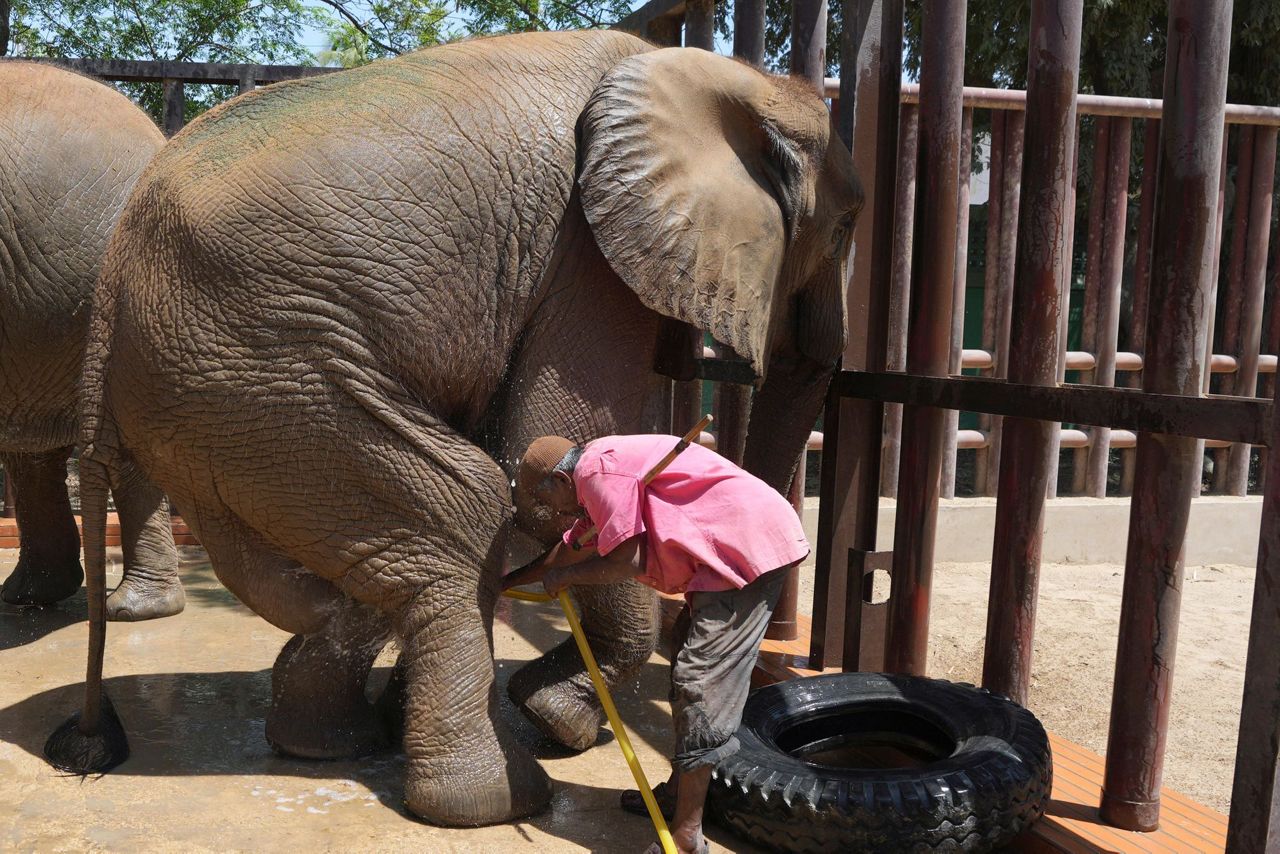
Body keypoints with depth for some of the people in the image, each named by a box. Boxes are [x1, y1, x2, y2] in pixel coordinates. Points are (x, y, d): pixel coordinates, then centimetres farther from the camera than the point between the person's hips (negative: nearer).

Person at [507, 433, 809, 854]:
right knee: (689, 664, 21)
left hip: (748, 547, -11)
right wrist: (505, 582, 43)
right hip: (735, 551, 11)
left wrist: (566, 576, 2)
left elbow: (627, 562, -16)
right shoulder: (600, 477, 21)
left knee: (702, 681, -10)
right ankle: (679, 792, 34)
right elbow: (568, 552, 32)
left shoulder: (597, 468, -12)